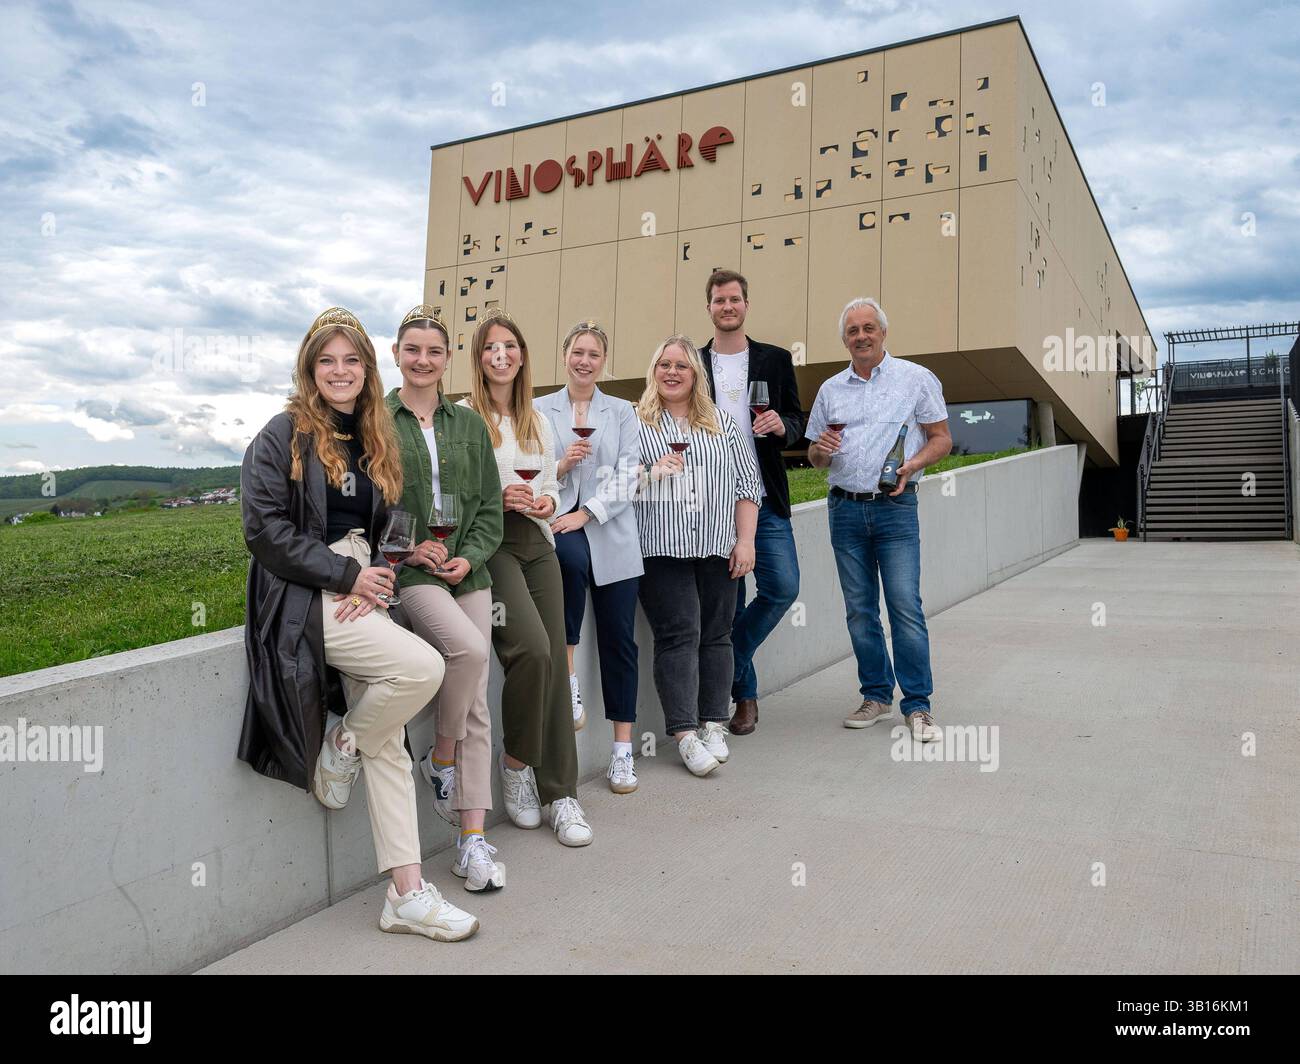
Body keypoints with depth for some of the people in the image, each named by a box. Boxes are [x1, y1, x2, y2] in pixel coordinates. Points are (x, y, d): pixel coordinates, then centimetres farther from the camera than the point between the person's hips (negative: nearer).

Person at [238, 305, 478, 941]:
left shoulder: (376, 442, 16)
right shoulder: (283, 436, -3)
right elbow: (265, 530, -10)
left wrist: (375, 579, -3)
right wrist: (346, 574, -14)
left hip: (361, 591, 6)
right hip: (303, 598, -6)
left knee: (388, 743, -1)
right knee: (423, 667, -26)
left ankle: (406, 893, 4)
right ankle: (339, 746, 3)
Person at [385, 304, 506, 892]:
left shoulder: (469, 423, 13)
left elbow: (490, 503, 12)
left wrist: (469, 556, -4)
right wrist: (406, 548, -12)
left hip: (468, 569, 4)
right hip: (406, 571, -4)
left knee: (477, 708, -1)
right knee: (469, 647, -31)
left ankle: (473, 840, 6)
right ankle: (440, 758, -3)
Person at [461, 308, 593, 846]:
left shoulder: (538, 421, 18)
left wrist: (547, 502, 0)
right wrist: (496, 497, -16)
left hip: (536, 542, 6)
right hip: (488, 544, -5)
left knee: (555, 663, -3)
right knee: (533, 649, -24)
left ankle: (560, 791, 5)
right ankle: (516, 762, 0)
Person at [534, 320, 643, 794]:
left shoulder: (622, 412, 12)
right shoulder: (540, 410, 11)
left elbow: (628, 477, 1)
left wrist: (585, 514, -11)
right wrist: (561, 465, -11)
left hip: (611, 535, 1)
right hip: (558, 527, -1)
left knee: (618, 639, -1)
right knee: (571, 560, -37)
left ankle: (623, 749, 8)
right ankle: (567, 674, -19)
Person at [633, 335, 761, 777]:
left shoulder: (722, 422, 14)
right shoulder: (635, 423, 6)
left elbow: (745, 484, 12)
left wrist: (745, 541, 4)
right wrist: (649, 472, -15)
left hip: (717, 548, 3)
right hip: (662, 549, -3)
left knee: (716, 634, 5)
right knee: (678, 635, -7)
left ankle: (714, 724, 15)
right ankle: (685, 732, -3)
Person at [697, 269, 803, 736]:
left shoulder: (775, 360, 8)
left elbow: (797, 421, 10)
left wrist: (781, 425, -13)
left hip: (765, 500, 1)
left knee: (783, 587, -8)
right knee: (728, 601, 4)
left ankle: (730, 659, 16)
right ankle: (744, 695, 19)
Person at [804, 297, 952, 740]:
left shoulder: (916, 378, 4)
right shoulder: (830, 389, 14)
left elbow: (941, 439, 4)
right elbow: (816, 457, 18)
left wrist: (911, 466, -15)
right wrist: (821, 449, -6)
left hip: (895, 506, -4)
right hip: (845, 508, 4)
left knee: (905, 607, -8)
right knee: (859, 610, 7)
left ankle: (917, 706, 0)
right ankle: (877, 696, 19)